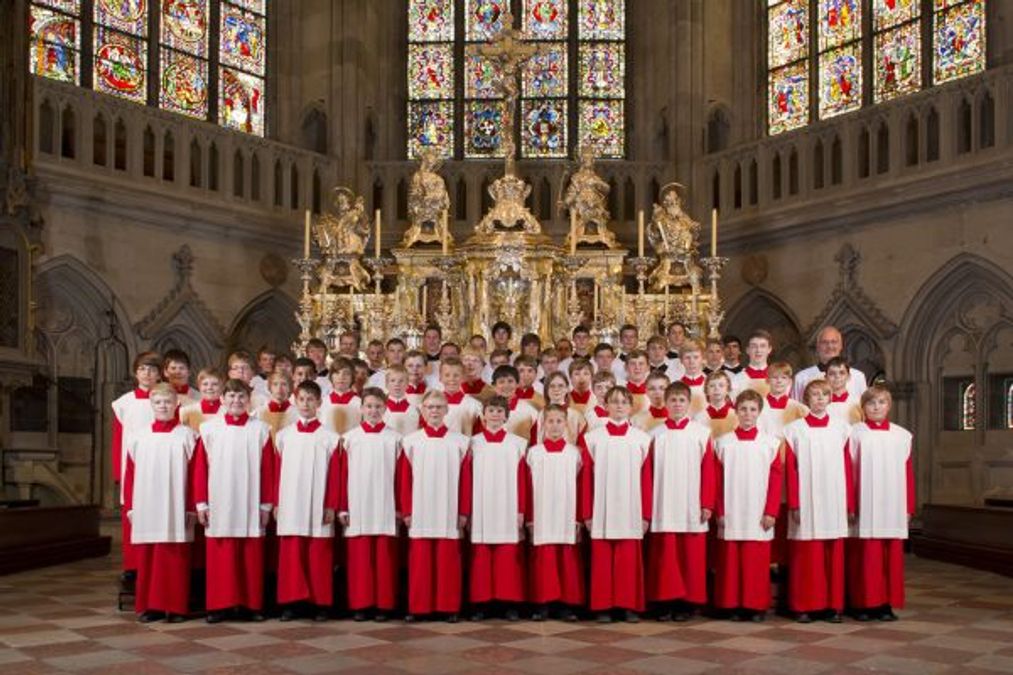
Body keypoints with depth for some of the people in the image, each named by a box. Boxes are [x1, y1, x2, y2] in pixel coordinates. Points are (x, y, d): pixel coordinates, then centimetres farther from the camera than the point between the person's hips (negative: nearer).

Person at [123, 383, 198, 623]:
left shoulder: (186, 436, 1)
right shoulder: (137, 436, 8)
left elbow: (194, 475, 0)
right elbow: (130, 474, 9)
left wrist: (192, 508, -4)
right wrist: (129, 506, 4)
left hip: (175, 509, -2)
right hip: (145, 509, 2)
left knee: (174, 558, 0)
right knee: (146, 558, 5)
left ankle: (175, 606, 8)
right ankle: (148, 605, 14)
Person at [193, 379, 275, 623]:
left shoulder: (260, 430, 3)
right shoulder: (209, 429, 4)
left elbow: (268, 470, 3)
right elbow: (200, 469, 5)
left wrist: (267, 504, 0)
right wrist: (201, 503, 1)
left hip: (250, 505, 0)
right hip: (219, 505, 0)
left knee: (251, 558, 3)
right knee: (219, 558, 3)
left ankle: (250, 604, 12)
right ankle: (219, 605, 12)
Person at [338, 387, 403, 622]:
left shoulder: (394, 439, 3)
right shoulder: (349, 438, 5)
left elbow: (401, 476, 4)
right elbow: (342, 476, 5)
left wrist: (400, 507, 0)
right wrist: (342, 508, 1)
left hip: (385, 508, 0)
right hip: (357, 508, 0)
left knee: (384, 558, 1)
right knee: (359, 558, 2)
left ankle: (383, 604, 9)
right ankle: (359, 605, 10)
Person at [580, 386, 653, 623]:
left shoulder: (641, 439, 5)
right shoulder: (593, 438, 3)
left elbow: (647, 479, 4)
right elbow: (586, 478, 3)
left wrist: (647, 514, 1)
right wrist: (587, 513, 0)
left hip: (630, 512, 0)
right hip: (602, 511, 0)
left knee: (629, 560, 2)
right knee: (602, 561, 2)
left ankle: (630, 606, 11)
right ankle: (603, 606, 11)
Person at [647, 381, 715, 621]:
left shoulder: (702, 433, 3)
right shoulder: (656, 434, 6)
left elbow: (708, 471, 2)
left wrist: (707, 504, -2)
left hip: (692, 509, -1)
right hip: (663, 508, 1)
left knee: (691, 558, 2)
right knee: (665, 558, 2)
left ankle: (688, 602, 12)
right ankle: (666, 602, 10)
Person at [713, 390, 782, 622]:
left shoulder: (770, 443, 4)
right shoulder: (723, 442, 5)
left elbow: (776, 480, 3)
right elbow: (717, 480, 5)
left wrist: (771, 512, -3)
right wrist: (720, 512, 0)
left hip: (758, 516, 0)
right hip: (731, 516, 1)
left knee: (757, 563, 0)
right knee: (731, 562, 1)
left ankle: (757, 606, 10)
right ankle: (734, 605, 10)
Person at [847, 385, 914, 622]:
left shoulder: (902, 436, 9)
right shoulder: (855, 433, 1)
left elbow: (908, 474, 9)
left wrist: (909, 507, 6)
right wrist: (849, 506, -7)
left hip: (893, 508, 3)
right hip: (865, 508, -3)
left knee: (892, 556, 4)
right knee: (866, 557, -2)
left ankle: (887, 603, 12)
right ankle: (864, 603, 6)